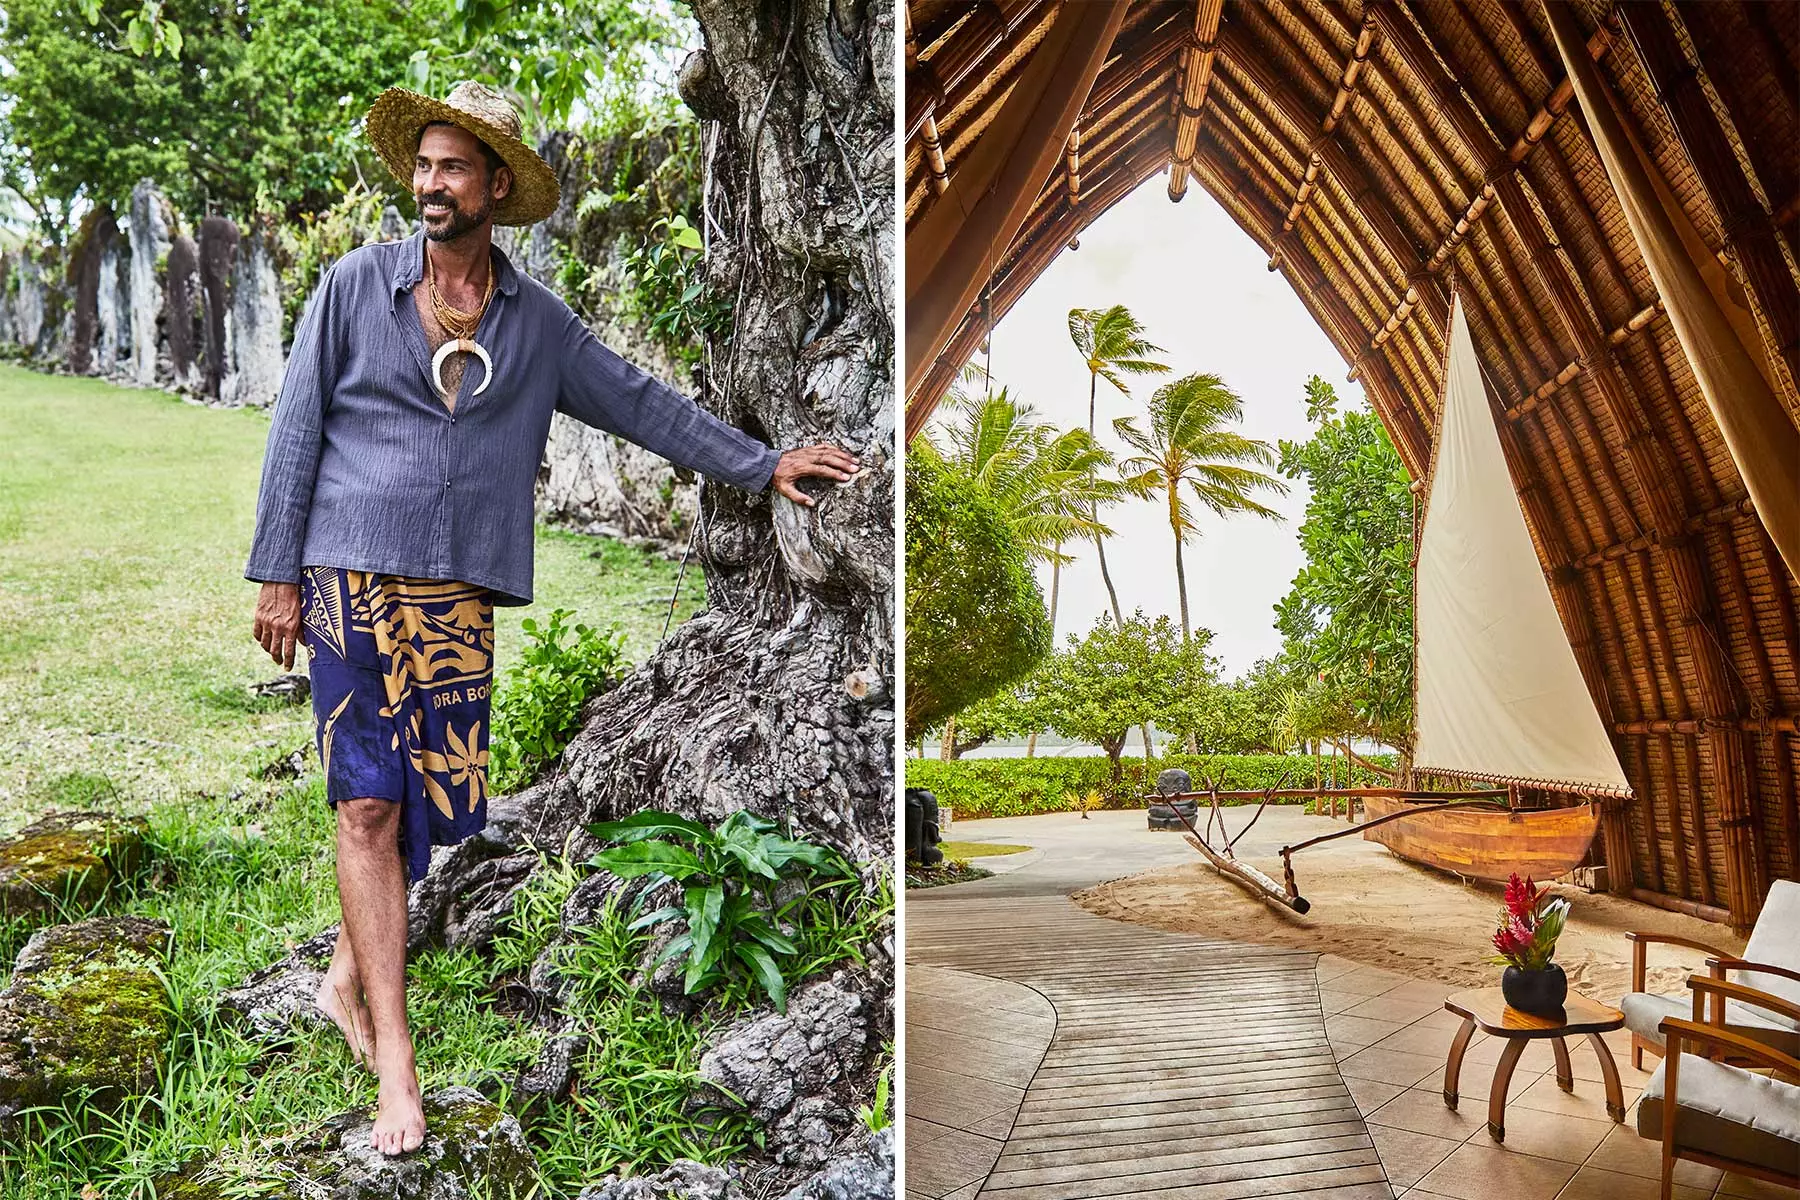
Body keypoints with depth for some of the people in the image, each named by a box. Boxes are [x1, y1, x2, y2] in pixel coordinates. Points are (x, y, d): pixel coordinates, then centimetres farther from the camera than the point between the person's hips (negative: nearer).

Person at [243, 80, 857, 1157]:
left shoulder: (538, 321, 10)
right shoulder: (355, 287, 3)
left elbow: (642, 401, 14)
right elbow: (297, 430, 4)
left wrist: (762, 464, 11)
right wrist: (278, 575, 0)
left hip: (460, 593, 3)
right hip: (353, 578, -3)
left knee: (436, 800, 3)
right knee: (369, 806, -5)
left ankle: (349, 973, 29)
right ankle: (397, 1067, 0)